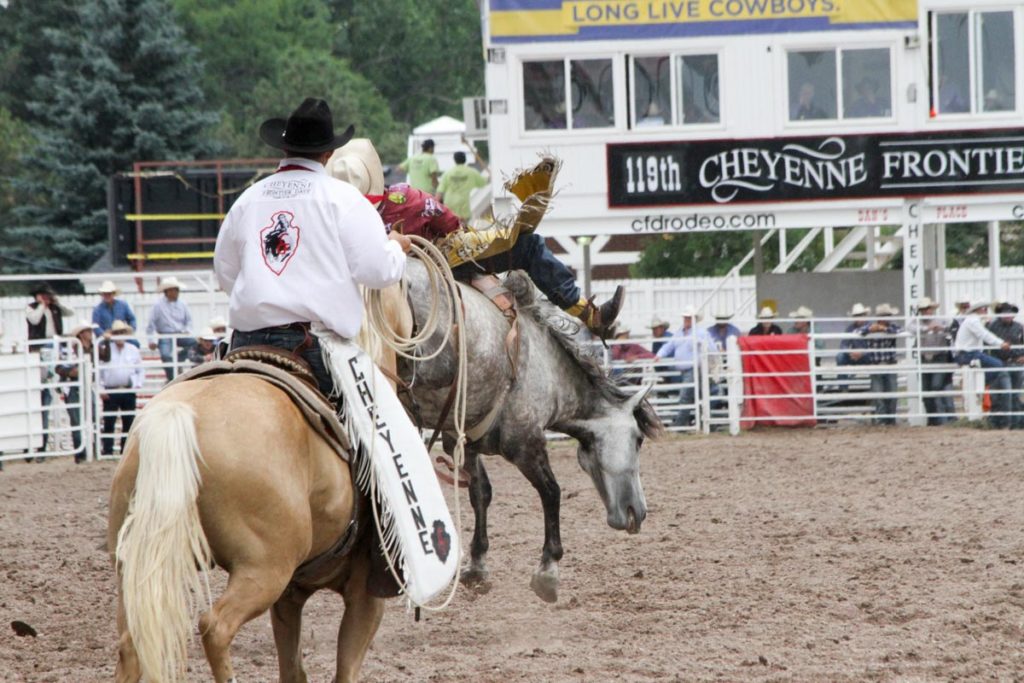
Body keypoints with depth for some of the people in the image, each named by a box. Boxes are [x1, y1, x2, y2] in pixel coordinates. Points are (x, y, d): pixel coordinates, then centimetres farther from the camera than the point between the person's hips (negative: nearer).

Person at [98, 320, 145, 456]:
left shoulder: (133, 350, 7)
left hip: (129, 391, 3)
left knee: (129, 422, 5)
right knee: (109, 422, -3)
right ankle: (107, 451, -1)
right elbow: (98, 371, 1)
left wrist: (137, 385, 1)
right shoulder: (106, 349, -1)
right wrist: (101, 389, -5)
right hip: (110, 392, -3)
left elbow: (141, 370, 14)